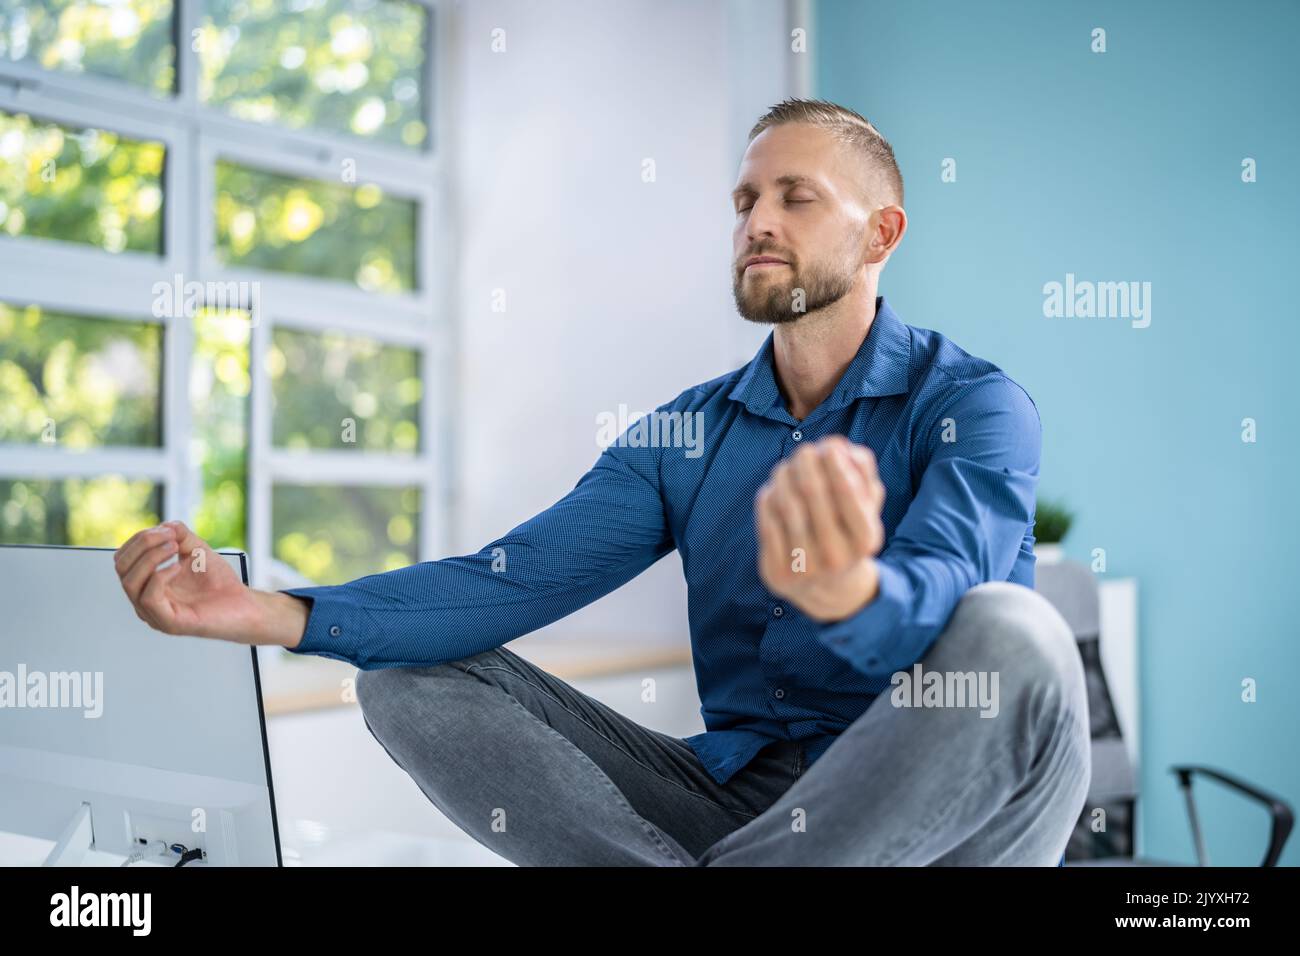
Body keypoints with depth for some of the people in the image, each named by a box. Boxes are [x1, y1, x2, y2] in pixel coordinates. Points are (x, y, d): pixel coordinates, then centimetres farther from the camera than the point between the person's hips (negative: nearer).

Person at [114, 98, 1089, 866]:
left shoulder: (973, 404, -6)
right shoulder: (688, 433, 9)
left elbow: (930, 607, -26)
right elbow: (512, 579, -2)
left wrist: (849, 592, -51)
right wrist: (276, 613, -16)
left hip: (941, 813, -4)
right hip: (741, 797, 4)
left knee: (1010, 632, -35)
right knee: (414, 678, -6)